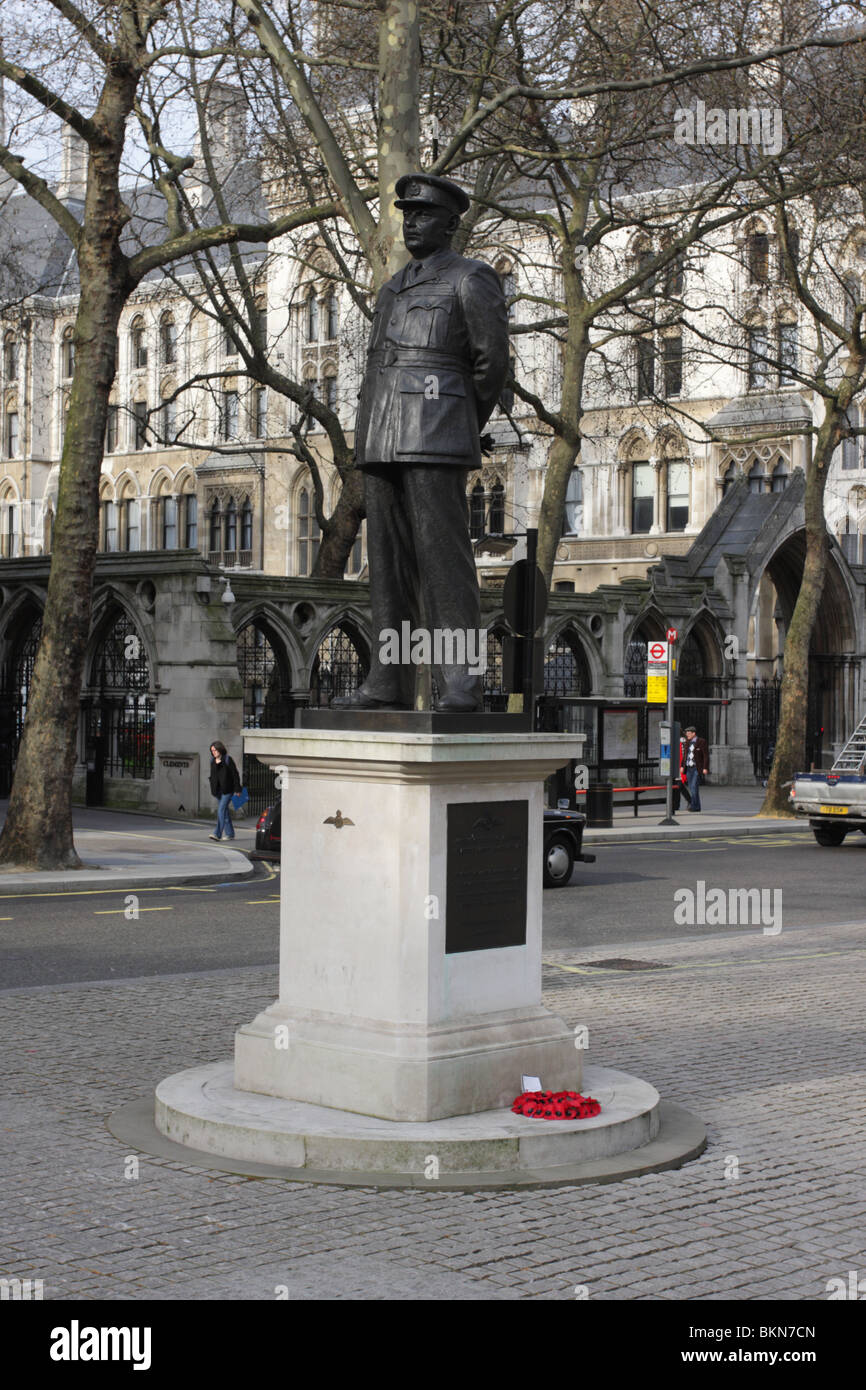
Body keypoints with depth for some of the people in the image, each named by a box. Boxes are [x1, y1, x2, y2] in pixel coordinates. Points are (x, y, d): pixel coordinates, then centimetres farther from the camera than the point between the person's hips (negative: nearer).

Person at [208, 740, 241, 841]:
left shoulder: (228, 760, -8)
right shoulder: (213, 761, 10)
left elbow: (235, 775, -8)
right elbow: (212, 776, 14)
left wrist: (237, 789, -9)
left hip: (227, 790, -7)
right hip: (218, 790, 7)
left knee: (221, 810, -15)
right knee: (225, 812, 11)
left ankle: (218, 834, -18)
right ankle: (230, 834, 19)